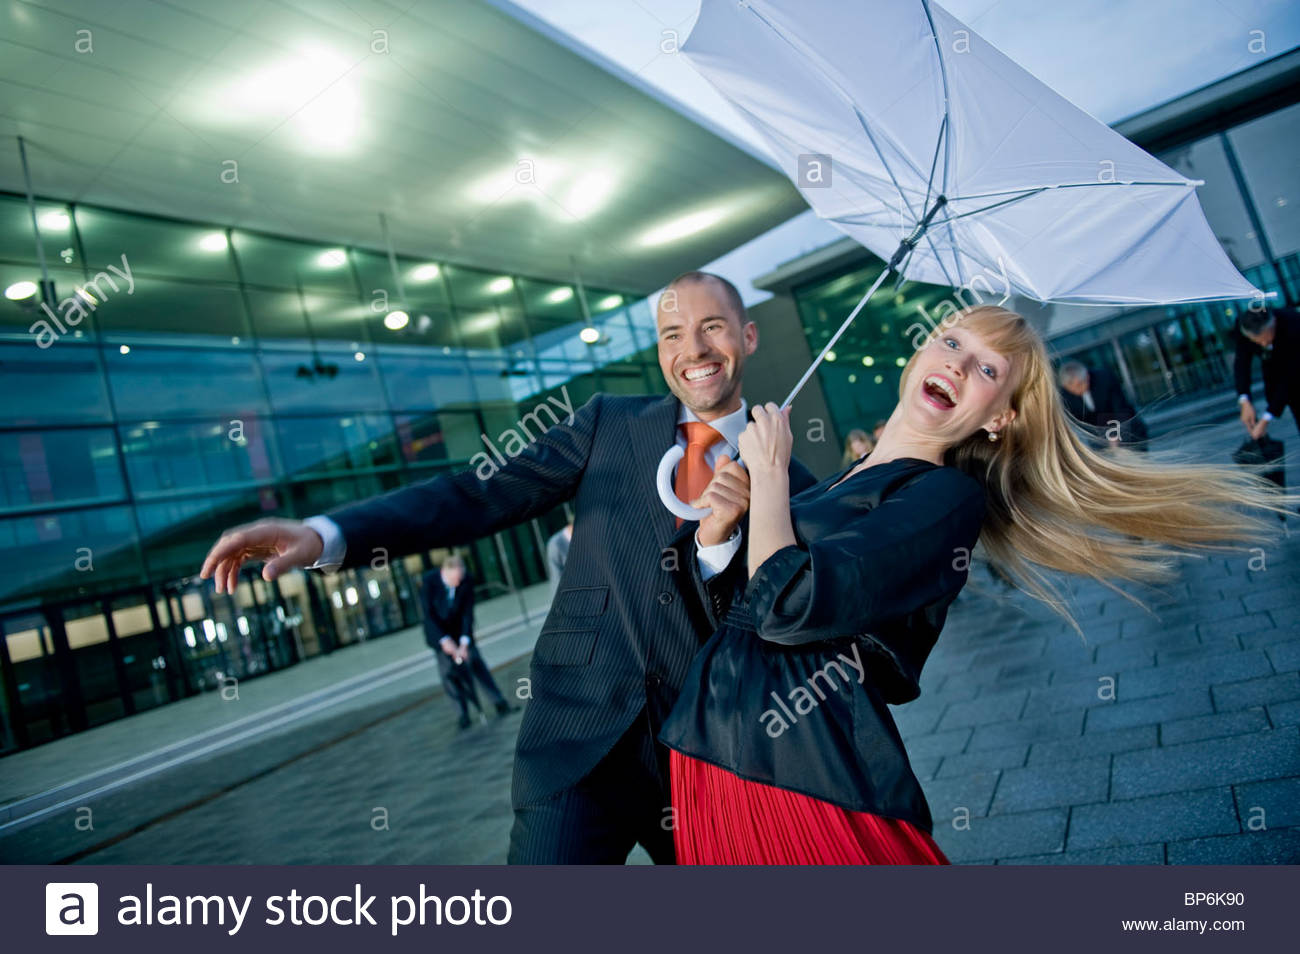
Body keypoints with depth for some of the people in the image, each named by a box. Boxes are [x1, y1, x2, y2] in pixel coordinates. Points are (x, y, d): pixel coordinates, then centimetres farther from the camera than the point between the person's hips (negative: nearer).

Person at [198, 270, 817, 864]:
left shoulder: (786, 480, 1)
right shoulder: (608, 425, 3)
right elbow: (483, 496, -6)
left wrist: (720, 541, -22)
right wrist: (325, 534, -17)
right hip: (581, 737, -1)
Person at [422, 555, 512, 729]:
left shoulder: (467, 581, -21)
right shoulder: (428, 581, -24)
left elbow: (468, 612, -17)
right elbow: (429, 614, -21)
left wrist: (464, 641, -24)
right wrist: (444, 640, -24)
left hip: (460, 628, 1)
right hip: (438, 631, -1)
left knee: (475, 662, -2)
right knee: (448, 671, -5)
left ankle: (500, 704, 2)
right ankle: (463, 713, 4)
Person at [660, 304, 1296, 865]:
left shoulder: (950, 497, -11)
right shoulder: (841, 481, 12)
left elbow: (788, 605, -23)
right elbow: (720, 603, 14)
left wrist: (769, 473, -9)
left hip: (807, 772, -7)